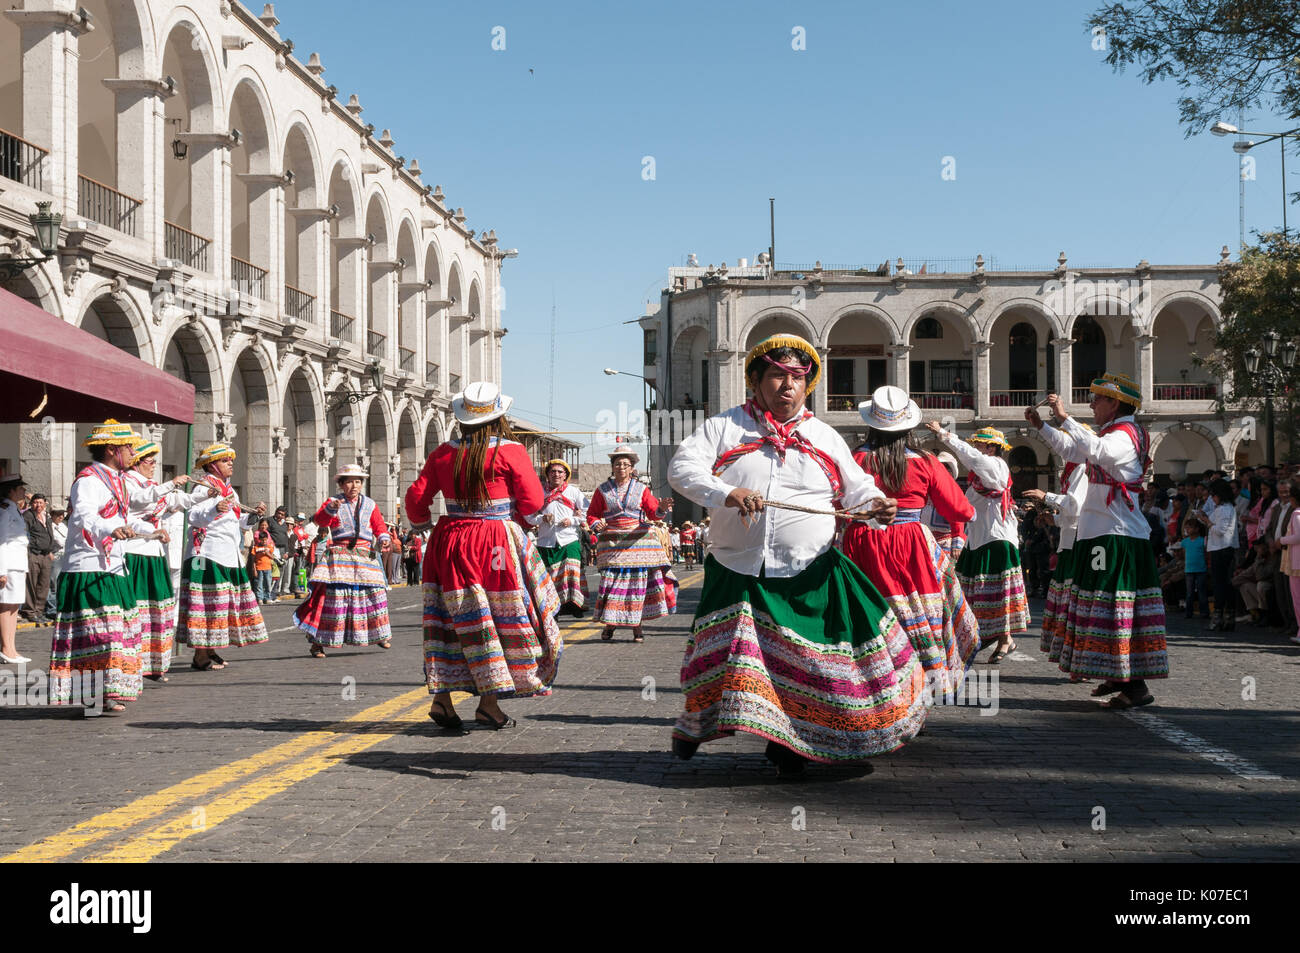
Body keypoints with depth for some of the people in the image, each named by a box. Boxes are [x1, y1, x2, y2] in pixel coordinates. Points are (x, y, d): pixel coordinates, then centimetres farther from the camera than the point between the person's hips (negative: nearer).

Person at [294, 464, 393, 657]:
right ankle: (318, 642, -10)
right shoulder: (334, 502, 4)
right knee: (331, 592, -12)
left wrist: (384, 539, -6)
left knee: (374, 592, 5)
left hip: (365, 555, 4)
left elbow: (379, 526, 15)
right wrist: (330, 509, -32)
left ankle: (380, 635, 24)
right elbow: (320, 520, -12)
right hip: (339, 554, -4)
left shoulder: (370, 504, 14)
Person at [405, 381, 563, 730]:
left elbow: (416, 497, 6)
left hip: (451, 541, 4)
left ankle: (442, 696, 4)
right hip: (498, 543, -4)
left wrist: (419, 522, 26)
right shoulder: (510, 451, -9)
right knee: (507, 618, 5)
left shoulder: (444, 453, 2)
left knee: (461, 618, 10)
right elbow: (533, 501, -10)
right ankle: (489, 702, 4)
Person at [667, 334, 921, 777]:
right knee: (725, 658, 1)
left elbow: (856, 489, 15)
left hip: (808, 575, 1)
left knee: (801, 664, -1)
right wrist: (726, 493, -25)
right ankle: (694, 727, 25)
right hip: (738, 571, -1)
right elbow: (682, 466, -7)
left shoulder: (824, 438, 11)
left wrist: (877, 505, -9)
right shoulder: (724, 427, 5)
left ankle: (789, 743, 15)